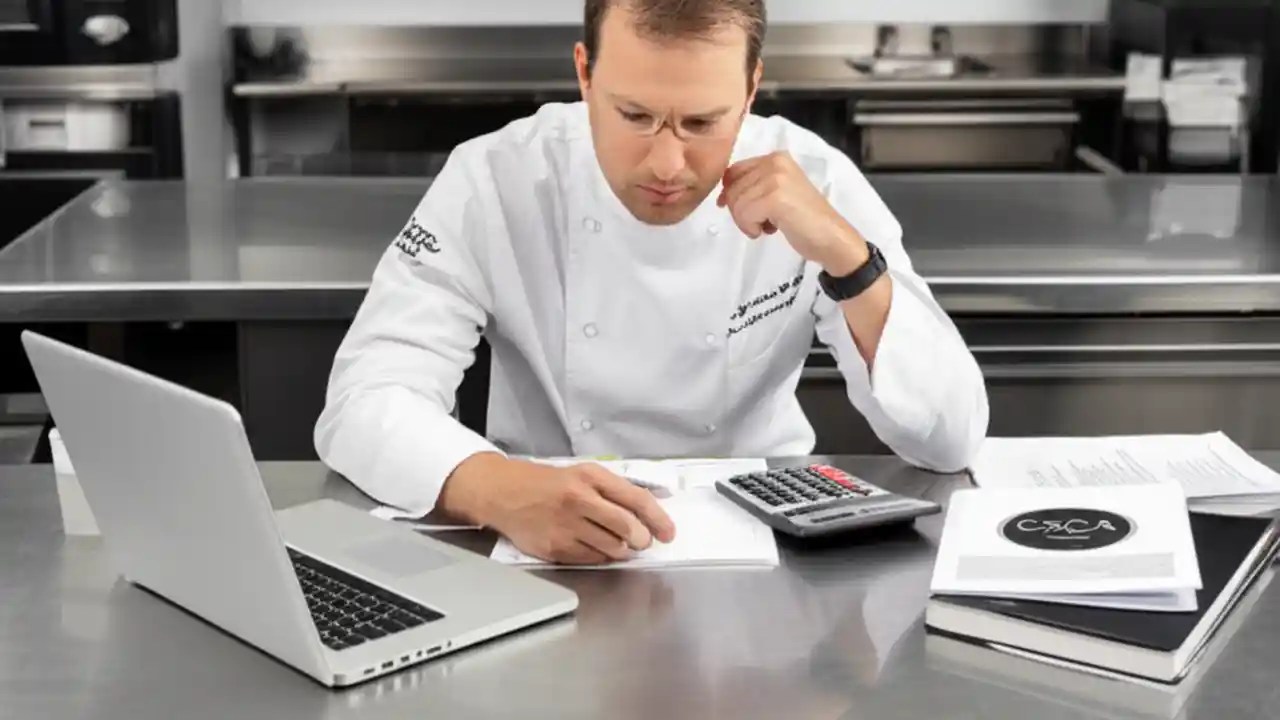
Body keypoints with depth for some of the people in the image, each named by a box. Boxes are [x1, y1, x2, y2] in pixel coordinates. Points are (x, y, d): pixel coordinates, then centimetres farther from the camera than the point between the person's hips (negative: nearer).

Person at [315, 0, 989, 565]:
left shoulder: (817, 183, -12)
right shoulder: (493, 181, -13)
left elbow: (952, 439, -14)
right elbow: (362, 404, -21)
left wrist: (845, 254, -27)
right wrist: (502, 492, -40)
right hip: (546, 547, 0)